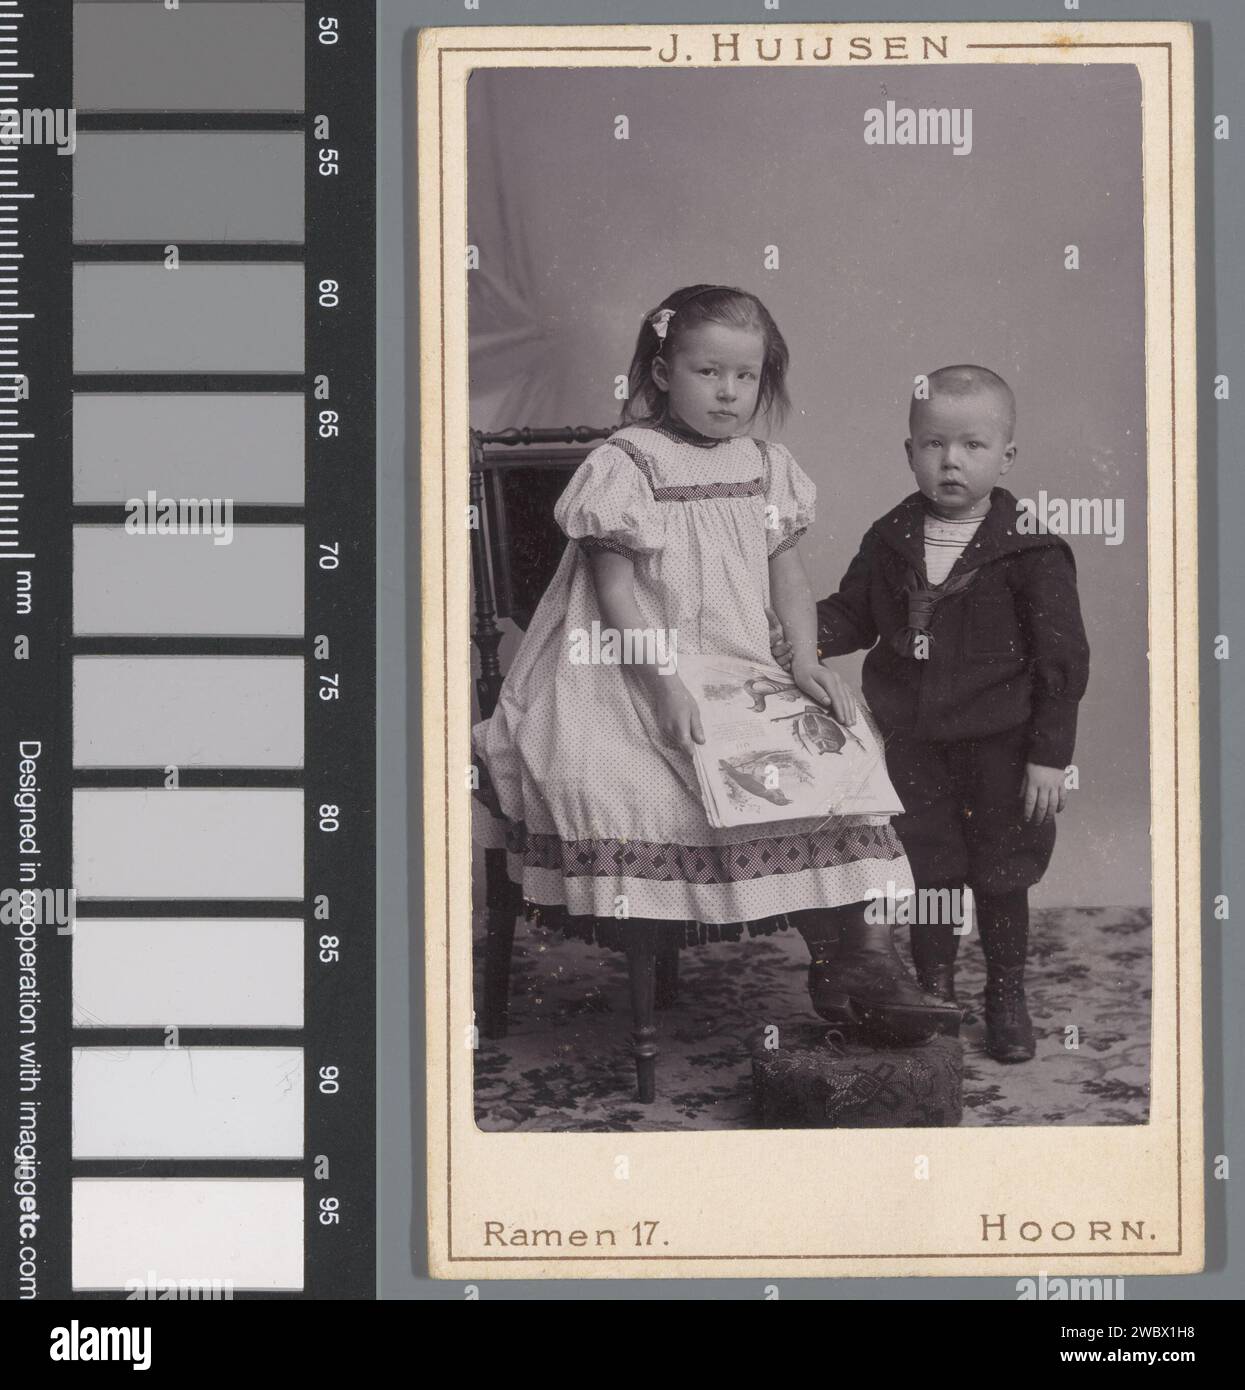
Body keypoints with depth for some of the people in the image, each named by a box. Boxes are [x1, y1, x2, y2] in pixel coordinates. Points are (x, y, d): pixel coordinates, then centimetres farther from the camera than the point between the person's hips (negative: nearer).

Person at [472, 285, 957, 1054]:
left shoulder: (767, 468, 11)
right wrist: (665, 686, -21)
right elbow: (615, 590, -11)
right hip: (639, 677, -4)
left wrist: (806, 660, -3)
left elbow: (789, 573, 14)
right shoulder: (628, 463, -6)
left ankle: (857, 948, -13)